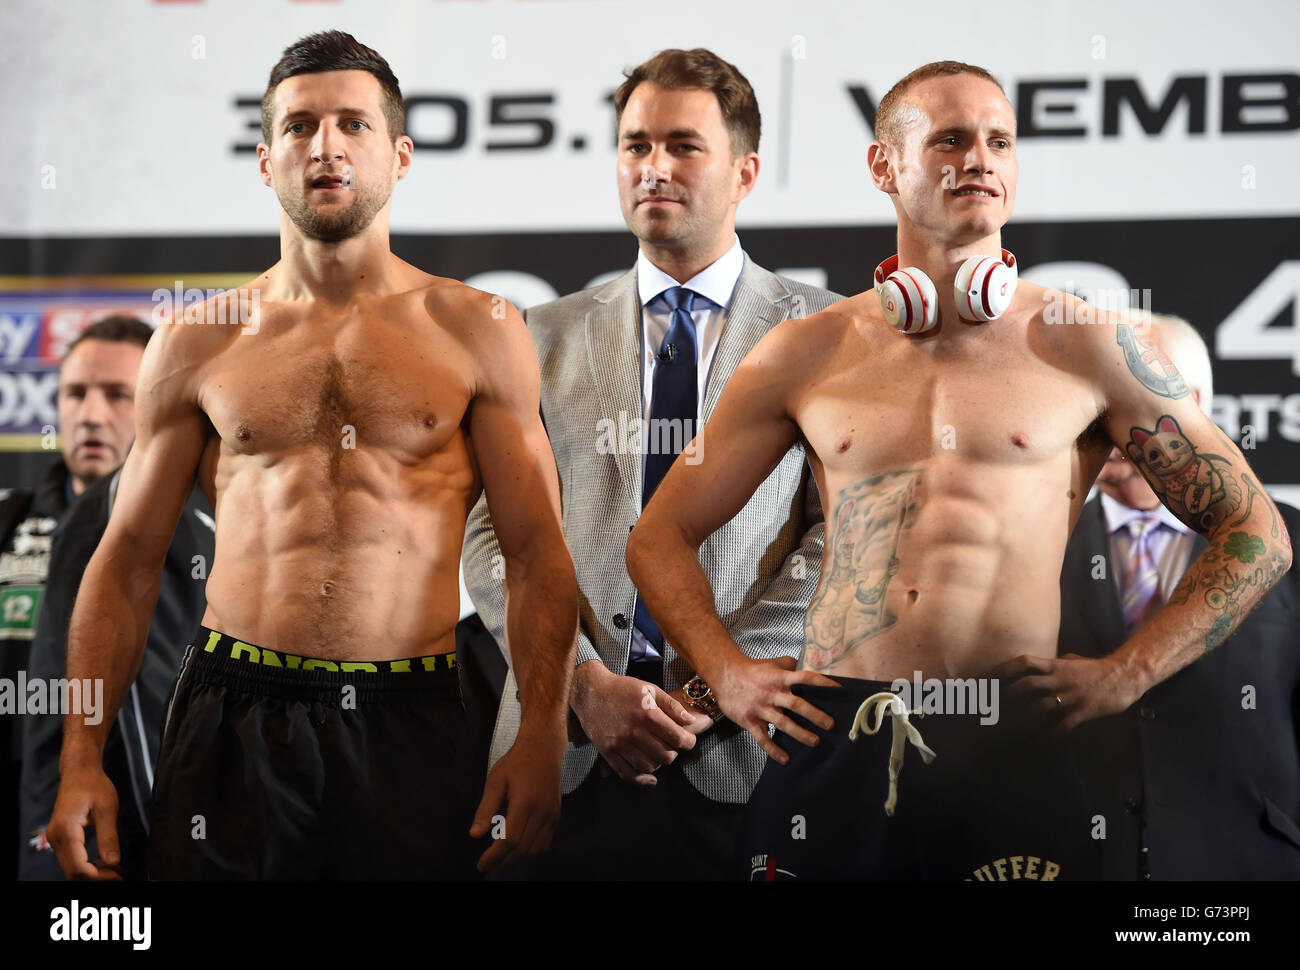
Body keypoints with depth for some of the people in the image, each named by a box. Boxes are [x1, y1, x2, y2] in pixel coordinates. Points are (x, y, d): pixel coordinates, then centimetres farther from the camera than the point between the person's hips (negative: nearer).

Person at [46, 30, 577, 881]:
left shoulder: (478, 332, 6)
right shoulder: (196, 344, 9)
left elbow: (539, 556, 4)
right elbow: (128, 561, 10)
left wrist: (541, 741, -9)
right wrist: (81, 761, 0)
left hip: (409, 723, -1)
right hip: (230, 720, 1)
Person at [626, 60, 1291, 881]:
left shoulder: (1087, 348, 6)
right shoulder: (804, 357, 12)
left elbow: (1258, 536, 9)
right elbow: (661, 538, 20)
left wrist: (1126, 675, 0)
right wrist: (728, 674, 4)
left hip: (1009, 750, -1)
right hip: (832, 742, 2)